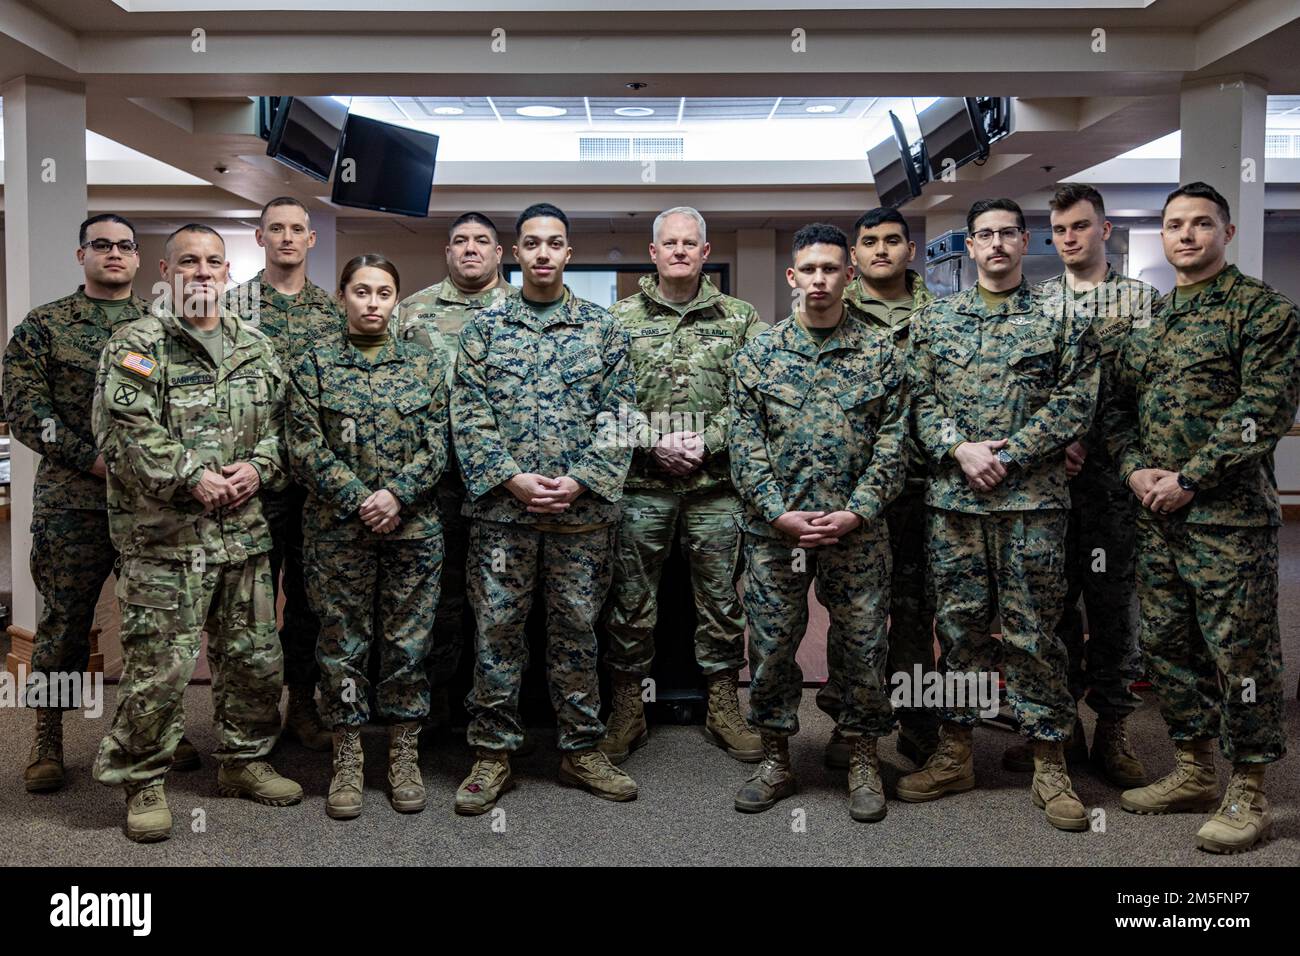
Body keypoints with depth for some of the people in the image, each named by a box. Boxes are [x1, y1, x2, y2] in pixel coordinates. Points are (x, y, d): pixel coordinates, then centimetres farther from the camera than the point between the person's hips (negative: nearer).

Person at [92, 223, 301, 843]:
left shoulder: (257, 349, 14)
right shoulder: (136, 344, -2)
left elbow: (279, 424, 15)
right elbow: (124, 430, -12)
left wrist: (258, 467, -5)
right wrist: (191, 477, -18)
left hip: (244, 532, 5)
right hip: (162, 536, -5)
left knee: (255, 657, 12)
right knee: (159, 666, -3)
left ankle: (244, 761, 30)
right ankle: (142, 781, 15)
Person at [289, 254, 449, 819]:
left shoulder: (425, 364, 7)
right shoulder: (315, 365, 2)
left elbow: (436, 445, 1)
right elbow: (306, 449, -5)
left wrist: (397, 495, -14)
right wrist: (360, 501, -14)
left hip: (413, 526, 1)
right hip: (336, 528, -1)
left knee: (408, 642, 7)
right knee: (342, 644, 6)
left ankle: (404, 756, 20)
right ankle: (347, 760, 19)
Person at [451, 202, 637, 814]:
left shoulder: (601, 327, 7)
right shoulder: (485, 327, 6)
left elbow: (618, 413, 1)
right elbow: (469, 415, 1)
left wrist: (580, 480, -11)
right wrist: (512, 478, -12)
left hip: (583, 508, 0)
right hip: (501, 507, 0)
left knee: (577, 628, 9)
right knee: (497, 628, 4)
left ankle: (582, 750, 22)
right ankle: (493, 754, 17)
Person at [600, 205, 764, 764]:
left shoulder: (740, 320, 7)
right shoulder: (621, 318, 5)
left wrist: (705, 441, -12)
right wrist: (654, 442, -12)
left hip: (716, 485, 1)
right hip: (640, 484, 0)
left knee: (721, 599, 9)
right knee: (631, 602, 6)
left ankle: (723, 707, 24)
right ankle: (627, 709, 20)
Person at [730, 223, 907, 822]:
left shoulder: (881, 354, 3)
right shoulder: (758, 353, 4)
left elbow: (892, 444, 0)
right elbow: (745, 443, 0)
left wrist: (856, 512, -11)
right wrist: (779, 512, -11)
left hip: (856, 530, 0)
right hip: (774, 529, 1)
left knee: (862, 645, 6)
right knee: (771, 644, 8)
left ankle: (863, 760, 24)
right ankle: (775, 761, 24)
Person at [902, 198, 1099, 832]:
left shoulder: (1060, 320, 4)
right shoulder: (935, 318, 10)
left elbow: (1075, 402, -3)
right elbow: (920, 398, 5)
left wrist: (1006, 453, -12)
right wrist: (960, 449, -11)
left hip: (1032, 498, -2)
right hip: (952, 496, 2)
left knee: (1033, 631, 2)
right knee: (959, 624, 9)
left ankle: (1049, 765, 14)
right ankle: (954, 754, 21)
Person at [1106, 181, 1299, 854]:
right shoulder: (1147, 319, 16)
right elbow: (1119, 405, 16)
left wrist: (1188, 479, -16)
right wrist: (1135, 469, -2)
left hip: (1230, 514, -7)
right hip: (1156, 515, 7)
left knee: (1240, 651, -1)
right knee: (1166, 645, 12)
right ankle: (1192, 775, 27)